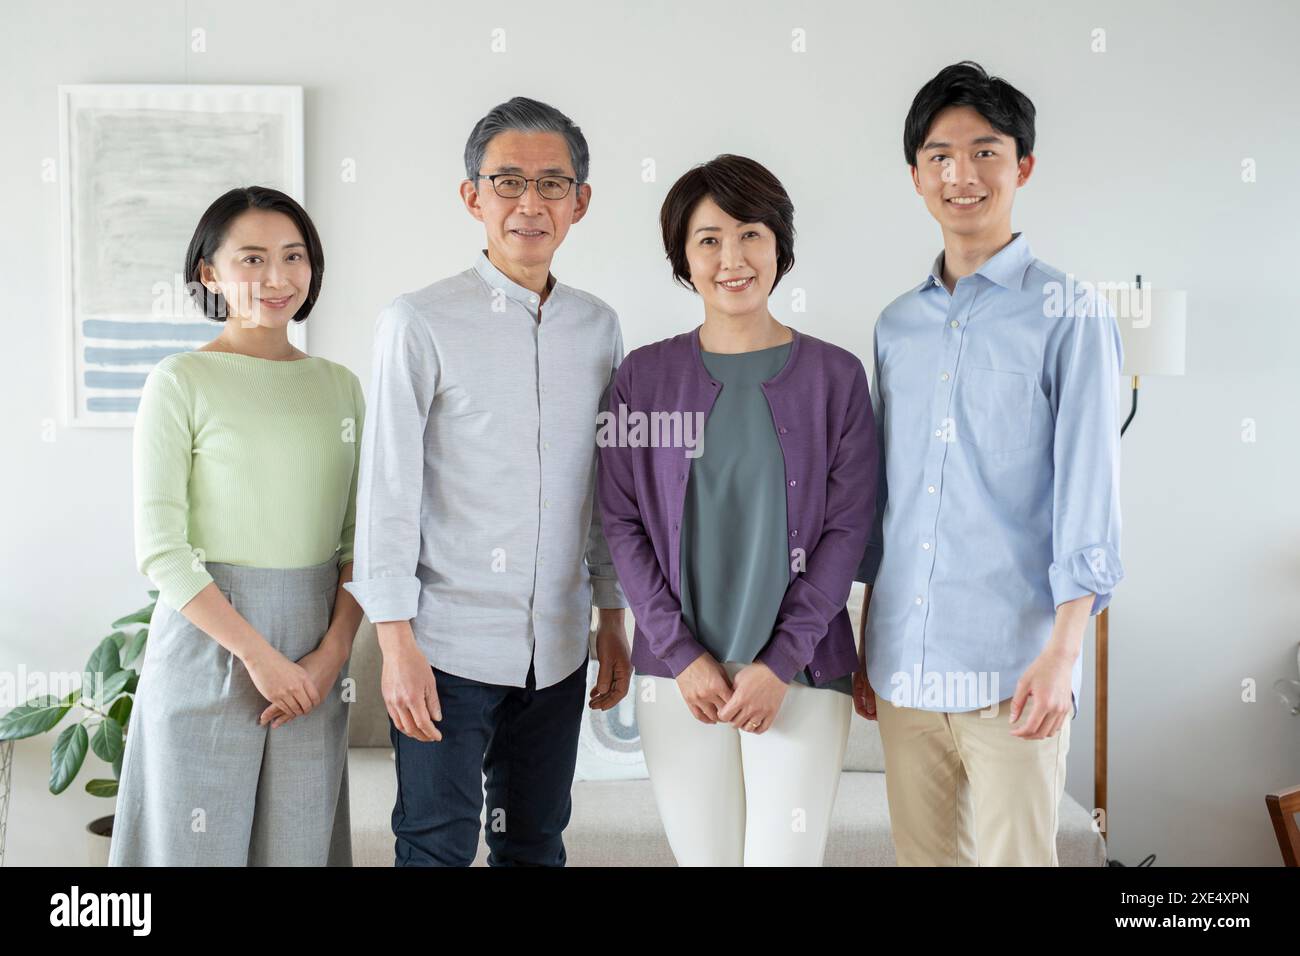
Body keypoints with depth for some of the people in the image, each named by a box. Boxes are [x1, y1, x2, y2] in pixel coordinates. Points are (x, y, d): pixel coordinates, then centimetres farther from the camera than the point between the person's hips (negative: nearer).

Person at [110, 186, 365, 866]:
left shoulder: (340, 387, 7)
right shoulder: (182, 382, -5)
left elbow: (361, 540, 6)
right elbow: (160, 549, -10)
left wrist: (332, 653, -6)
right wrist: (258, 653, -14)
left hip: (315, 660, 4)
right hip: (207, 639, -3)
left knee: (299, 841, 12)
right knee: (198, 840, 8)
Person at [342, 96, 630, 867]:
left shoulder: (598, 327, 6)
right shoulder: (422, 323, -8)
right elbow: (388, 487, -8)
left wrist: (614, 621, 12)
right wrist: (397, 642, -11)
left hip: (558, 649, 4)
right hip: (448, 644, -4)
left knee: (538, 842, 15)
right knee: (438, 846, 5)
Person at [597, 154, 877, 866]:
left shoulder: (835, 376, 2)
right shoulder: (642, 377, 4)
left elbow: (847, 528, -1)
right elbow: (622, 523, 2)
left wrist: (781, 662, -8)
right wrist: (682, 654, -6)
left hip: (799, 672, -1)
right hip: (678, 672, 1)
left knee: (786, 857, -3)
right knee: (702, 856, 7)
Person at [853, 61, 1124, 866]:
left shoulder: (1069, 315, -3)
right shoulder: (898, 324, 12)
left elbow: (1088, 492, -8)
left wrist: (1062, 654, -15)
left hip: (1011, 668, -5)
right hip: (903, 663, 5)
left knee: (1014, 856, 3)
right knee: (923, 853, 14)